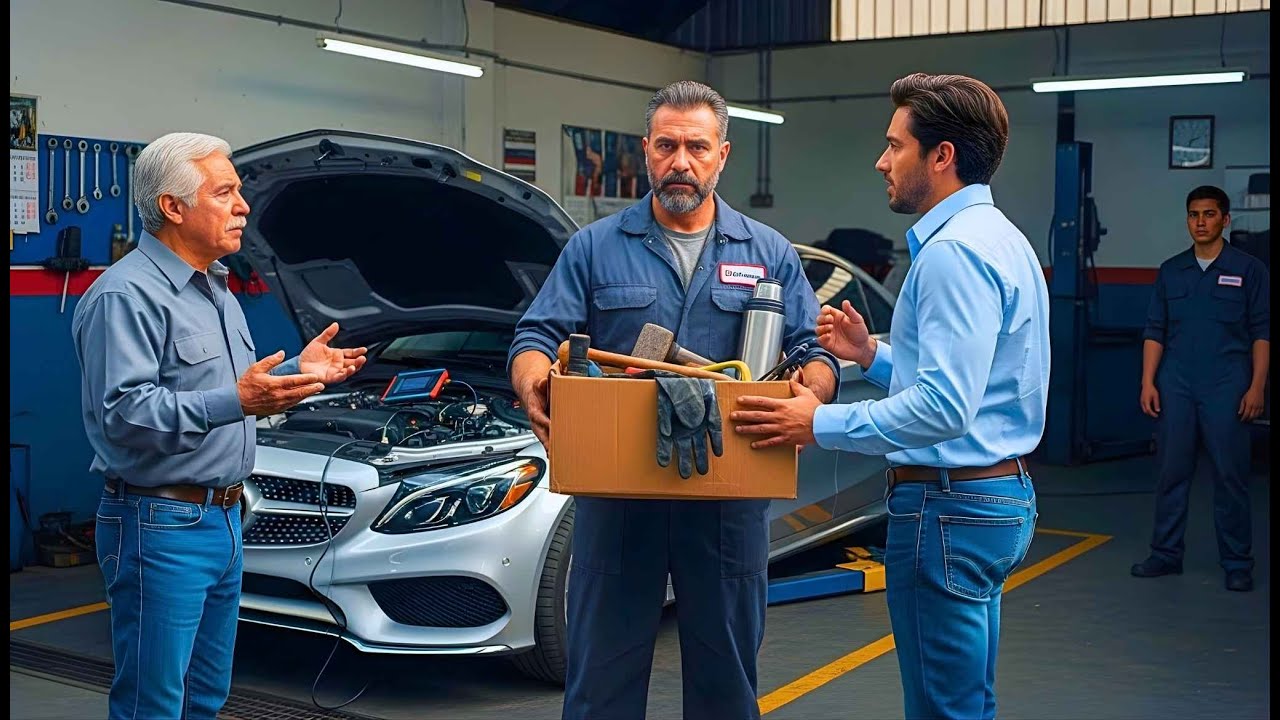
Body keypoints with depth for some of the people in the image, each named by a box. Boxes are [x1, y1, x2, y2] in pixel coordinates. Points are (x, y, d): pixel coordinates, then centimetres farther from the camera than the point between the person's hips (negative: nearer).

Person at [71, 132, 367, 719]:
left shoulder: (214, 289, 16)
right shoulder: (126, 295, -16)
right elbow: (122, 414, -25)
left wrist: (300, 372, 16)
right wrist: (233, 401, -33)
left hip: (220, 518, 10)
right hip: (160, 528, -9)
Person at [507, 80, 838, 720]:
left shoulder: (770, 254, 8)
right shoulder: (595, 248, 5)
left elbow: (815, 351, 4)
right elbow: (537, 335, 0)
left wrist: (809, 394, -20)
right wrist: (533, 385, -23)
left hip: (729, 498, 1)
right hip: (616, 493, 0)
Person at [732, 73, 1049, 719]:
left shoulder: (954, 250, -18)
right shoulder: (999, 237, 16)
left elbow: (945, 407, -27)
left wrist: (820, 424, -20)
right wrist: (871, 354, 15)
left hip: (949, 508, -11)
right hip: (1001, 496, 11)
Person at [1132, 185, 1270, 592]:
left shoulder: (1248, 270, 3)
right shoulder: (1171, 271, 10)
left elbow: (1262, 333, 1)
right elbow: (1155, 331, 10)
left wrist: (1256, 387, -7)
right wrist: (1148, 382, 2)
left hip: (1226, 389, -3)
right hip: (1175, 388, 3)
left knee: (1230, 475, 0)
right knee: (1171, 472, 6)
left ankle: (1237, 563, 10)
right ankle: (1166, 554, 15)